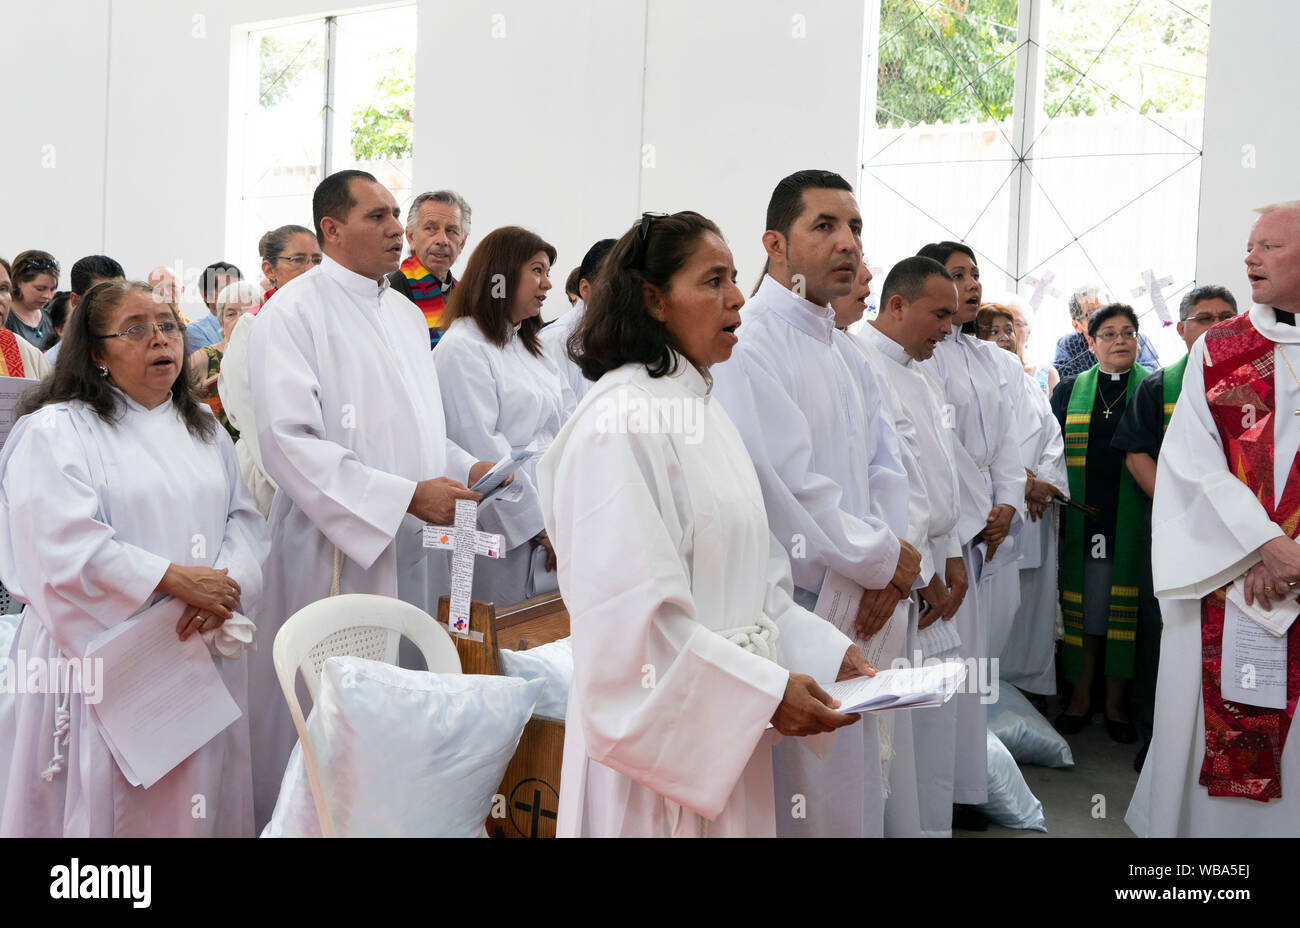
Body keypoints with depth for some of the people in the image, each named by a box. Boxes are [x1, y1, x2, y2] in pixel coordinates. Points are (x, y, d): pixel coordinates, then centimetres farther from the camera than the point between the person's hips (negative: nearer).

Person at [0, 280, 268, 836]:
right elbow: (65, 544, -17)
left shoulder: (202, 428, 17)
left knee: (201, 798, 9)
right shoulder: (54, 431, -4)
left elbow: (244, 516, 8)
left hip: (203, 646, 5)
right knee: (117, 804, -1)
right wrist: (175, 579, -21)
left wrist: (227, 582, -13)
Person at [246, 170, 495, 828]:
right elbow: (290, 442, -19)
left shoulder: (407, 315, 16)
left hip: (410, 553, 7)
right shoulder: (294, 312, -8)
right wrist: (407, 496, -21)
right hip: (335, 556, -7)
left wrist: (465, 469, 4)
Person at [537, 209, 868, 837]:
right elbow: (634, 609, -23)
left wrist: (828, 651, 2)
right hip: (662, 733, -8)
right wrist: (768, 691, -22)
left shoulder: (704, 409, 12)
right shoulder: (621, 418, -17)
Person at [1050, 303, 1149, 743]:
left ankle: (1117, 702, 11)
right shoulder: (1069, 391, 12)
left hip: (1132, 520, -1)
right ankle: (1081, 698, 14)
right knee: (1082, 605, 4)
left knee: (1126, 607, 1)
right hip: (1082, 520, 1)